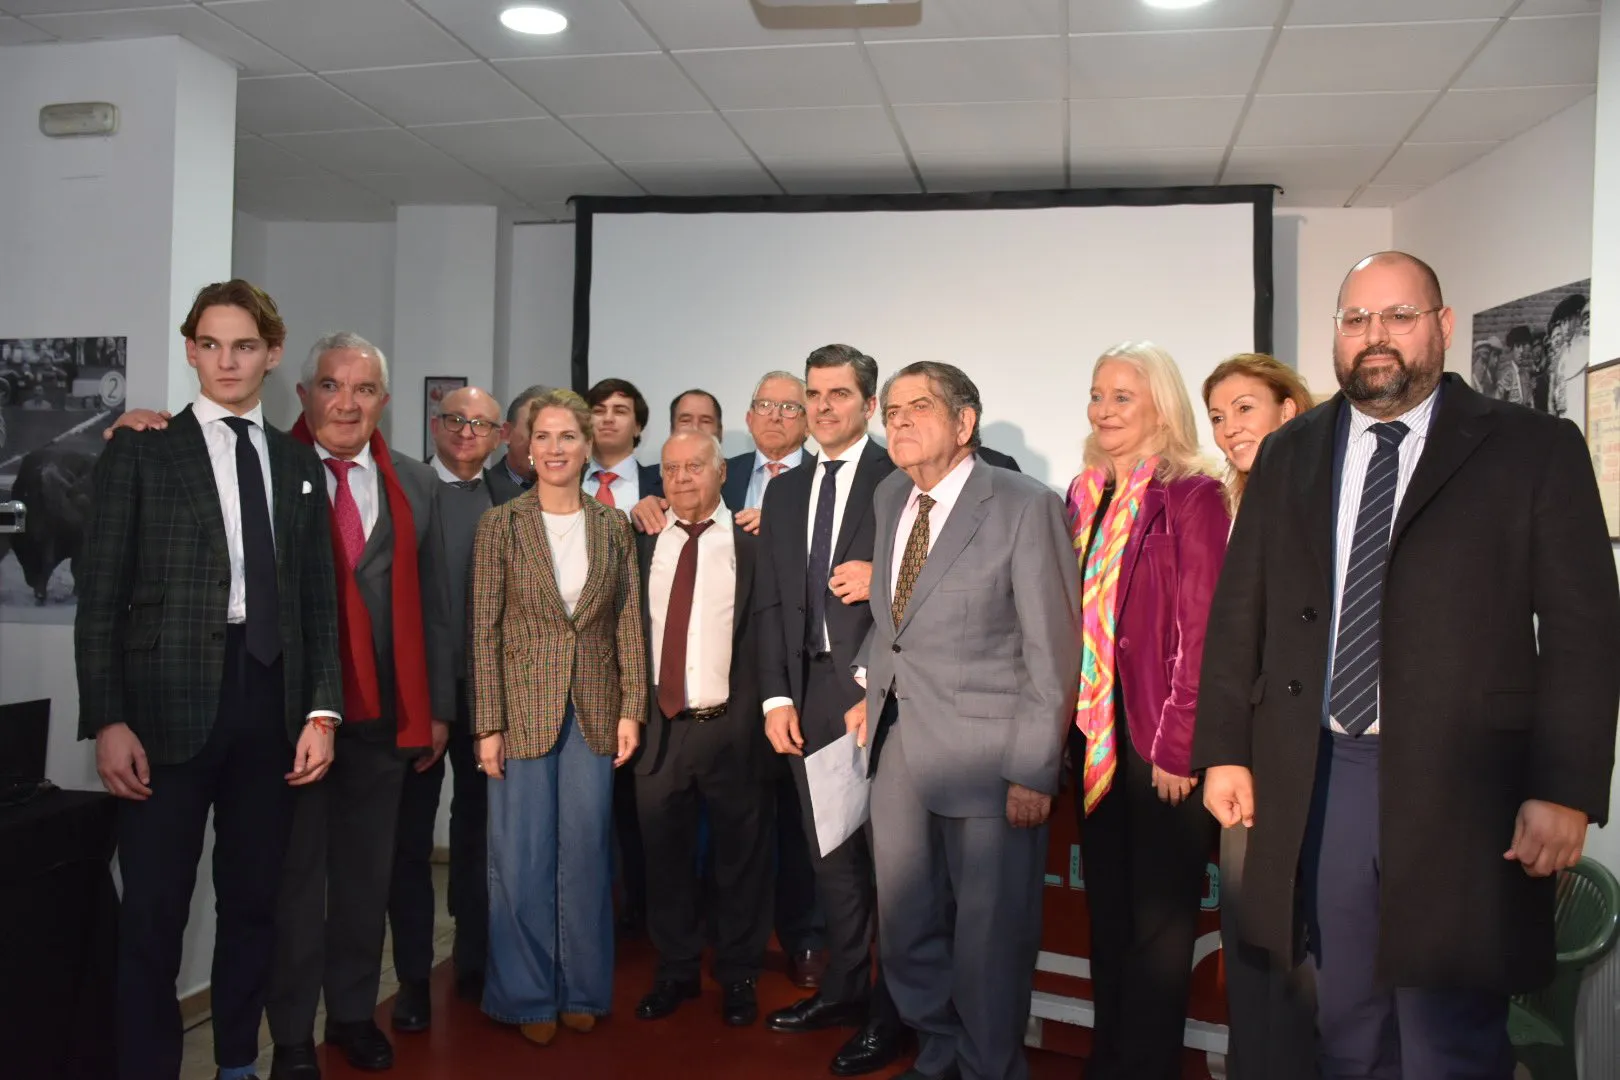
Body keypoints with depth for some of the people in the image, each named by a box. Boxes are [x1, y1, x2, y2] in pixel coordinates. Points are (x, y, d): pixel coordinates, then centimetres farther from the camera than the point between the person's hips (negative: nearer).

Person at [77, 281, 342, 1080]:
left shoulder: (299, 464, 12)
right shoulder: (139, 452, 2)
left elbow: (319, 599, 10)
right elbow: (100, 595, -3)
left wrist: (321, 710, 2)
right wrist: (107, 720, -11)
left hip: (271, 702, 4)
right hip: (169, 702, -3)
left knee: (253, 901, 13)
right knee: (153, 912, 1)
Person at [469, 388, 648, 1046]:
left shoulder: (614, 527, 4)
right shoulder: (501, 524, -4)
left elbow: (628, 624, 5)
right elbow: (484, 630, -5)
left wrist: (631, 710, -1)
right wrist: (488, 725, -9)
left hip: (594, 712, 2)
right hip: (523, 709, -2)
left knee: (586, 854, 9)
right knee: (522, 859, 5)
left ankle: (582, 989, 25)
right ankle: (528, 995, 22)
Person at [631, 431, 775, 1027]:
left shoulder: (752, 543, -3)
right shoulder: (642, 542, 6)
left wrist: (765, 713, -11)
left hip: (732, 727, -3)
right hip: (660, 726, 3)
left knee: (740, 856, 11)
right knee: (665, 855, 15)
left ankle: (738, 976, 29)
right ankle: (676, 971, 33)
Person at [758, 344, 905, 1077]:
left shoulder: (901, 478, -3)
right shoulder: (784, 492, 15)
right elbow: (770, 603, 12)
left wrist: (884, 579, -19)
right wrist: (776, 696, 4)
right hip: (809, 692, 6)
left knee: (888, 848, 3)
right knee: (829, 850, 14)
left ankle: (890, 1013, 16)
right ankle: (842, 988, 29)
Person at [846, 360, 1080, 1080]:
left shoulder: (1025, 506, -11)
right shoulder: (889, 498, 9)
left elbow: (1053, 650, -12)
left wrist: (1034, 771, -14)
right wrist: (869, 683, 9)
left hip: (985, 752, -6)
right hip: (899, 745, 7)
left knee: (988, 935, 5)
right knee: (905, 927, 17)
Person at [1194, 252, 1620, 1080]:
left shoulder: (1535, 450, 0)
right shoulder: (1287, 455, 10)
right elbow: (1238, 611, 10)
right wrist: (1224, 750, 4)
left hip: (1460, 789, -3)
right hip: (1314, 784, 4)